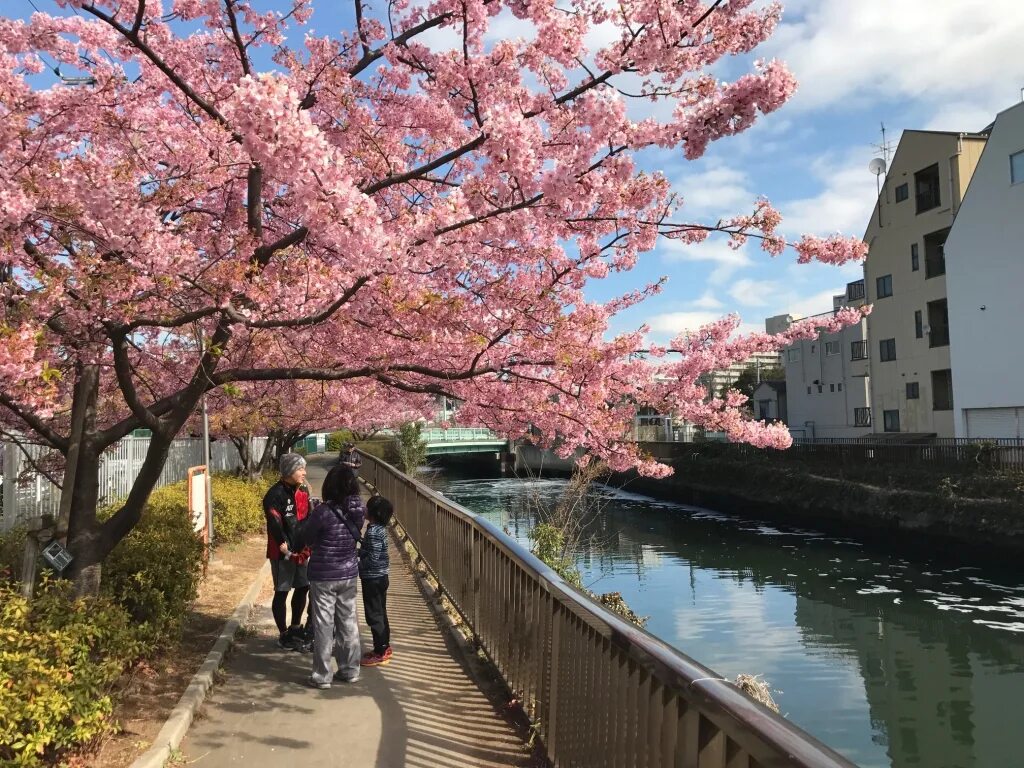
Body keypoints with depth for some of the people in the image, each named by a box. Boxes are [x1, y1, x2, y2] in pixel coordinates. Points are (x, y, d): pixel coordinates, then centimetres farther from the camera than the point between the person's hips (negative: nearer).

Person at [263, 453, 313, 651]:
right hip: (282, 553, -8)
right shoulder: (275, 494, -17)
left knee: (303, 587, 16)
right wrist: (286, 550, -22)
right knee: (282, 592, 3)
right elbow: (275, 525, -22)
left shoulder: (303, 491, 9)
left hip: (301, 550, 8)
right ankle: (284, 635, 15)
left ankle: (295, 627, 34)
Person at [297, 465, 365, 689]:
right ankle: (350, 670, 26)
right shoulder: (359, 510, -6)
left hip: (324, 575, -5)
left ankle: (322, 676, 14)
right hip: (349, 573, 5)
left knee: (324, 624, 6)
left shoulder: (324, 512, -20)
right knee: (348, 622, 15)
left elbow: (305, 536, -8)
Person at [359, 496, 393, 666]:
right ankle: (384, 647, 27)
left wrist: (356, 566, -12)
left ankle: (380, 653, 6)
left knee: (374, 615, -1)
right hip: (380, 577, 9)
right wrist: (357, 552, 8)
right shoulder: (379, 529, 6)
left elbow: (372, 558, -23)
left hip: (372, 579, -9)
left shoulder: (373, 532, -22)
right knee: (380, 613, 17)